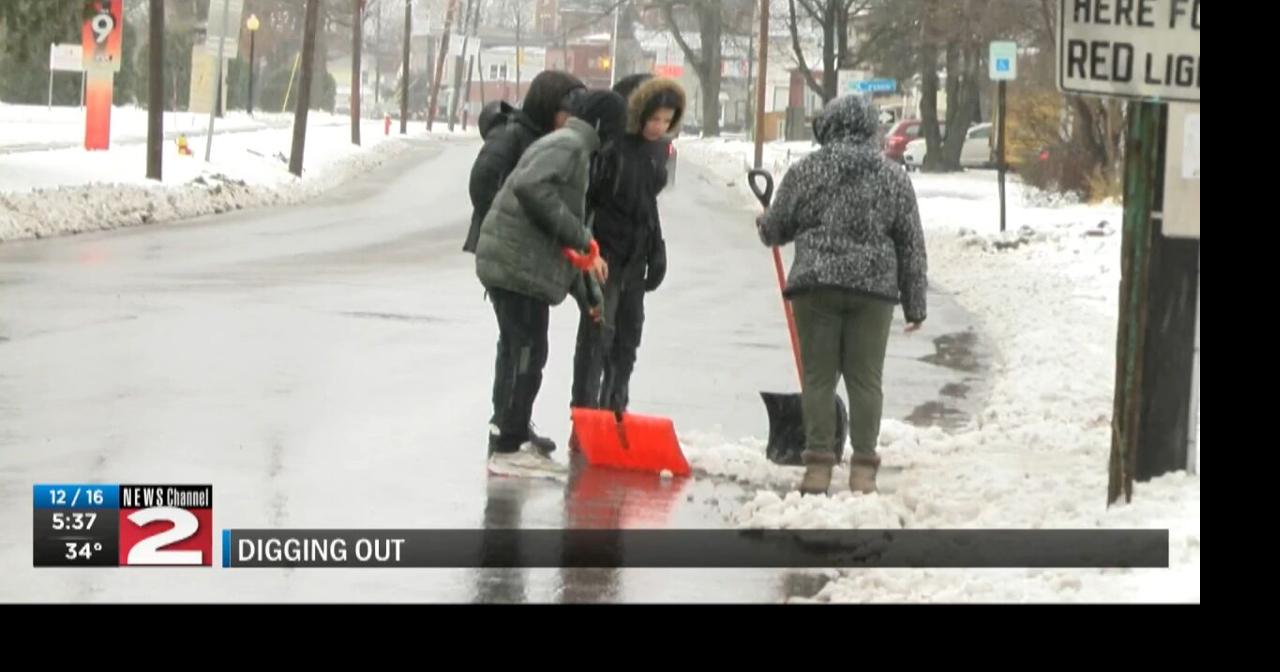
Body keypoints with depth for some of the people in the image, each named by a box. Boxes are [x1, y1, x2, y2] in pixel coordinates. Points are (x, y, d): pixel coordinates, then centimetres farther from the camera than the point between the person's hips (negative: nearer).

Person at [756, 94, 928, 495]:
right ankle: (863, 470, 1)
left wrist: (765, 225, 33)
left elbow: (776, 229, 9)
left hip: (816, 285, -1)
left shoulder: (806, 170, 1)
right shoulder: (894, 177, 6)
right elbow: (911, 245, 7)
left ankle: (818, 466, -1)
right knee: (865, 379, 4)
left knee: (819, 377, 3)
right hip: (874, 289, 1)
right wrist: (915, 304, 11)